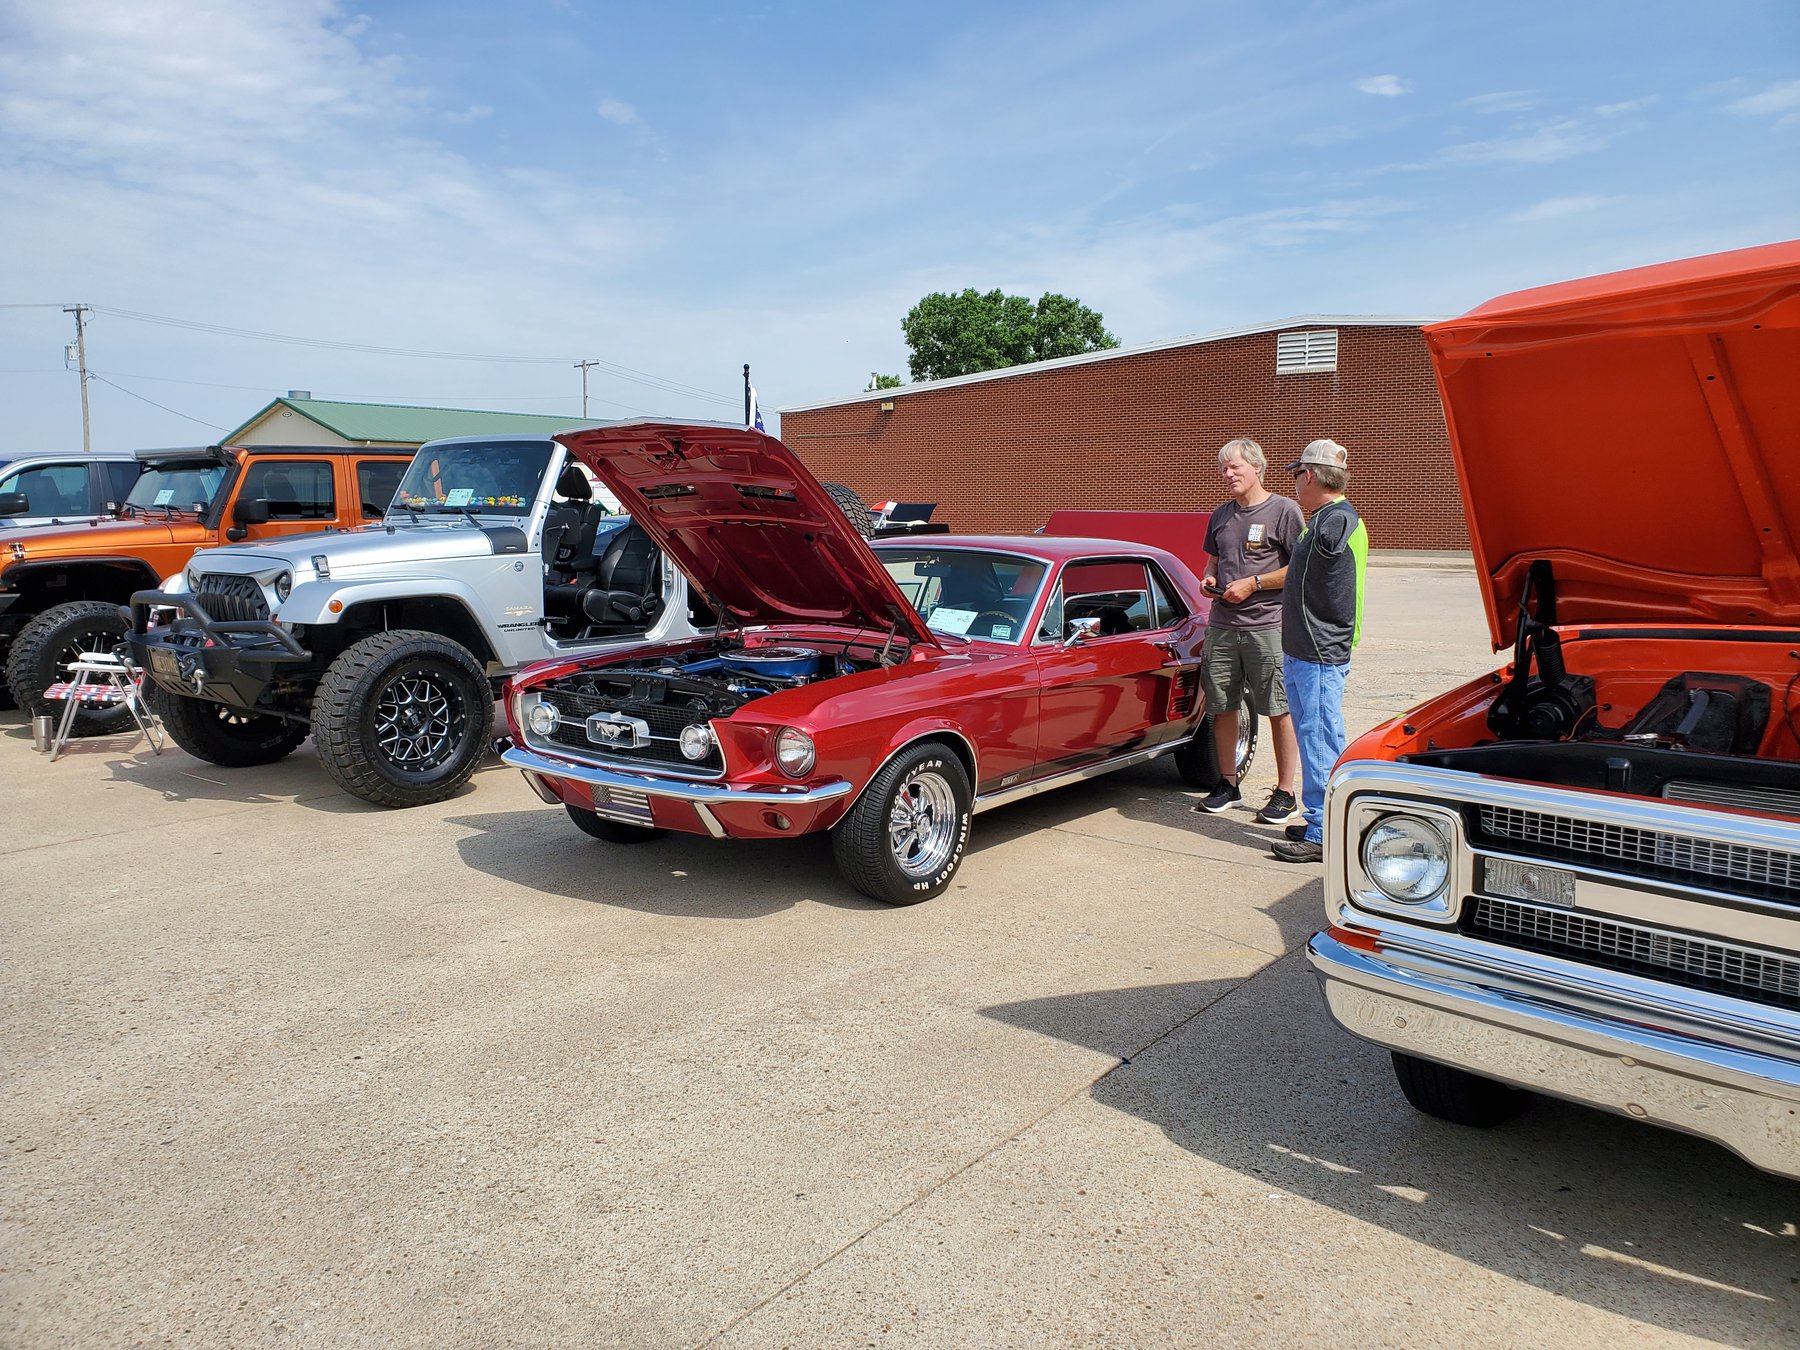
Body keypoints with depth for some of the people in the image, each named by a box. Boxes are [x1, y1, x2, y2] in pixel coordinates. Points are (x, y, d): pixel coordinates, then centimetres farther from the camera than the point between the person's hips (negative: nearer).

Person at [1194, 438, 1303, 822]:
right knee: (1222, 707, 10)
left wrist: (1253, 583, -13)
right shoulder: (1221, 514, 14)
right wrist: (1209, 579, 4)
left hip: (1269, 625, -6)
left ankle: (1286, 794, 5)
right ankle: (1227, 784, 23)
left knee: (1280, 711, -2)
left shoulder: (1283, 510, -4)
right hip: (1222, 625, 6)